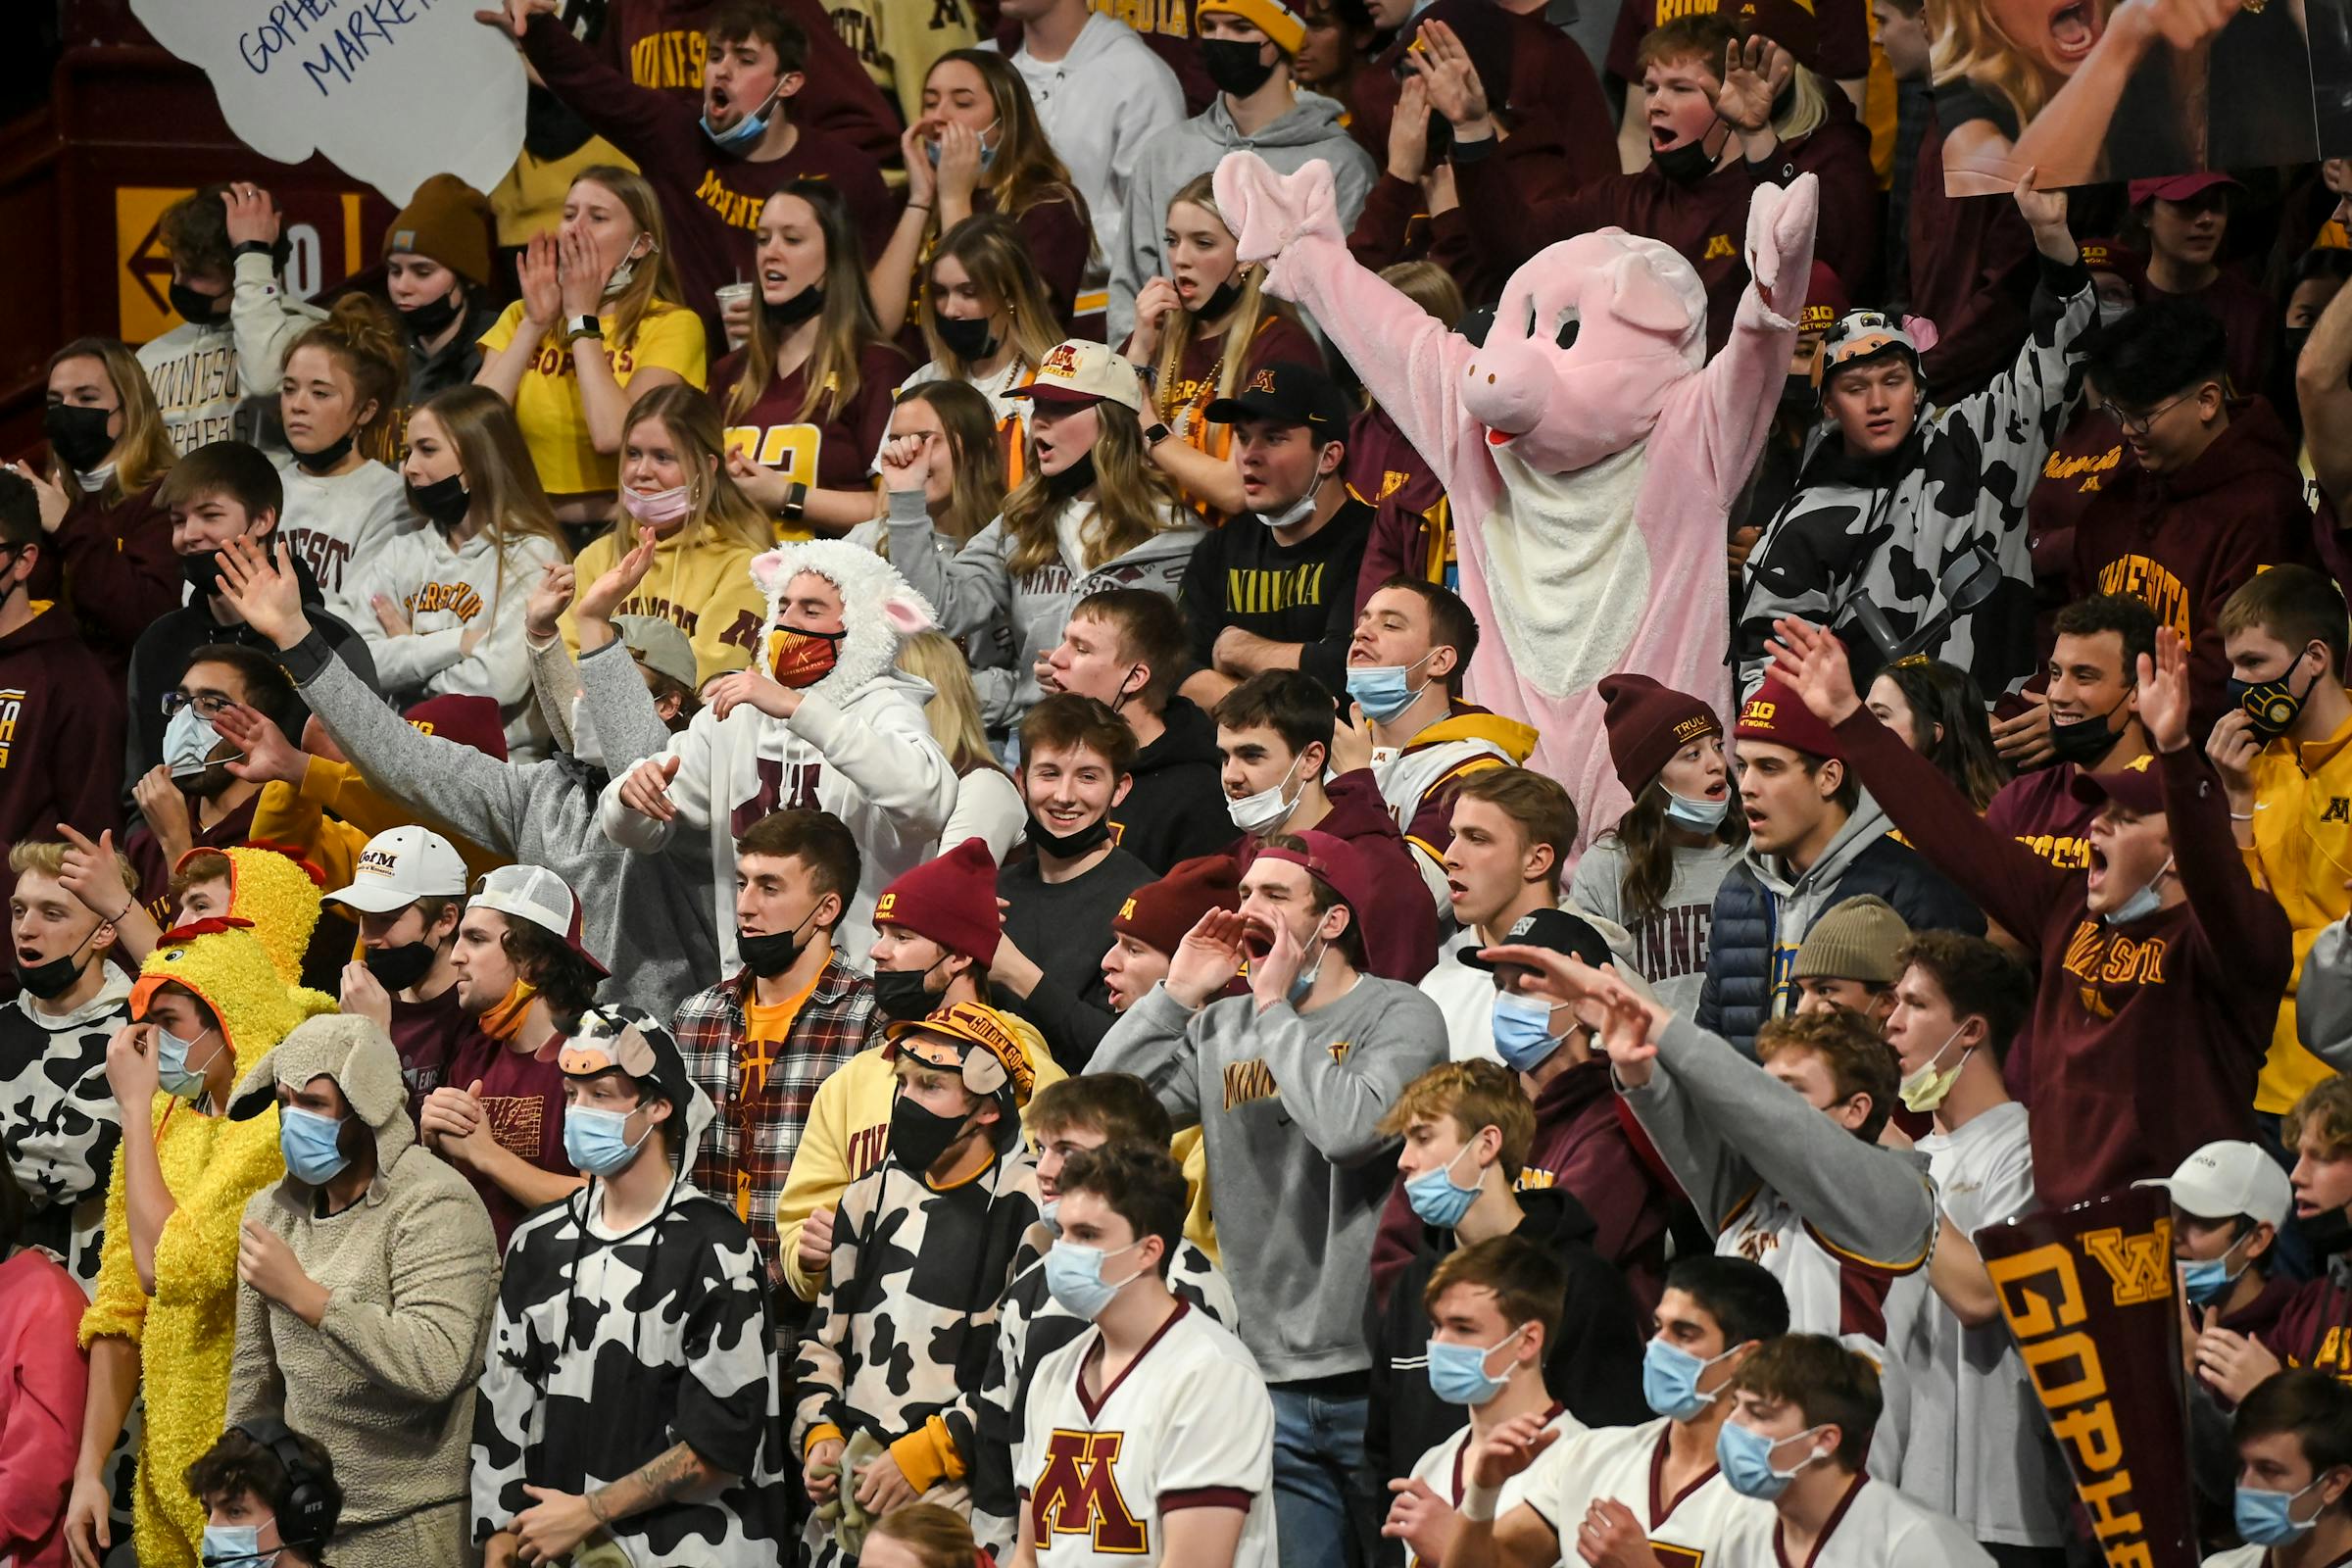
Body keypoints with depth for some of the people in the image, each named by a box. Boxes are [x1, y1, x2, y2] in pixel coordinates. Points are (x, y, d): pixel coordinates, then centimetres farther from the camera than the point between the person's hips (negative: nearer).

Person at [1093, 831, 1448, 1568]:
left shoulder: (1400, 1016, -3)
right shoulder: (1219, 1030, 12)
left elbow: (1349, 1128, -22)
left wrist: (1275, 1010, -10)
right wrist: (1176, 995, 1)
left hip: (1378, 1373, -5)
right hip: (1272, 1381, 5)